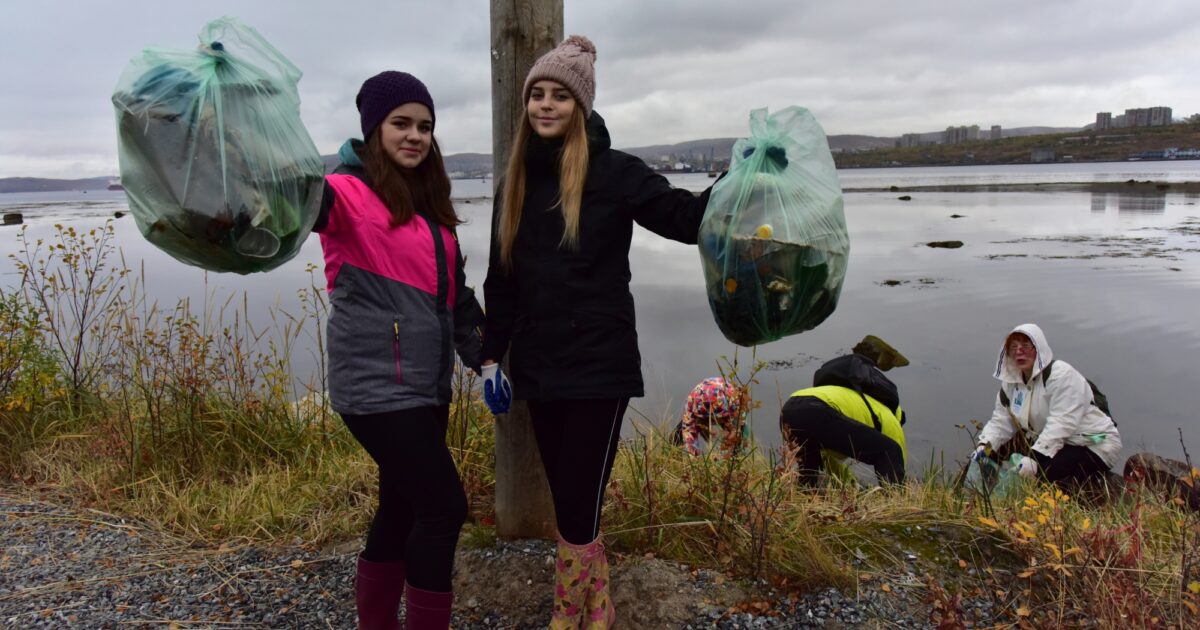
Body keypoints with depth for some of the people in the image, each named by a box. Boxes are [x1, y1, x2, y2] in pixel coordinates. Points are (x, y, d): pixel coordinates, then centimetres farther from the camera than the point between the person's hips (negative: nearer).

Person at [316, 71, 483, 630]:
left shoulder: (427, 201, 14)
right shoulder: (352, 192, -9)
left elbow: (451, 287, 20)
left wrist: (479, 351, 20)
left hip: (426, 383, 8)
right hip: (378, 386, -8)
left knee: (403, 506, 15)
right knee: (444, 506, -6)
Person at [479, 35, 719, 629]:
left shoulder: (614, 172, -6)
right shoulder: (516, 183, 10)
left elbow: (687, 218, -10)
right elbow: (501, 280, 14)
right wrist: (491, 357, 13)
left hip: (599, 367, -5)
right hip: (537, 368, 5)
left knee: (577, 510, -3)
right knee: (568, 506, 13)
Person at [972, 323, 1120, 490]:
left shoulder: (1061, 374, -22)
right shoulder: (1011, 380, 2)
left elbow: (1061, 425, -31)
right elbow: (1001, 421, -1)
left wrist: (1035, 457, -39)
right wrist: (984, 446, -19)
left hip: (1094, 443, -7)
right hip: (1049, 440, 7)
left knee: (1050, 473, -32)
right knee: (996, 452, -4)